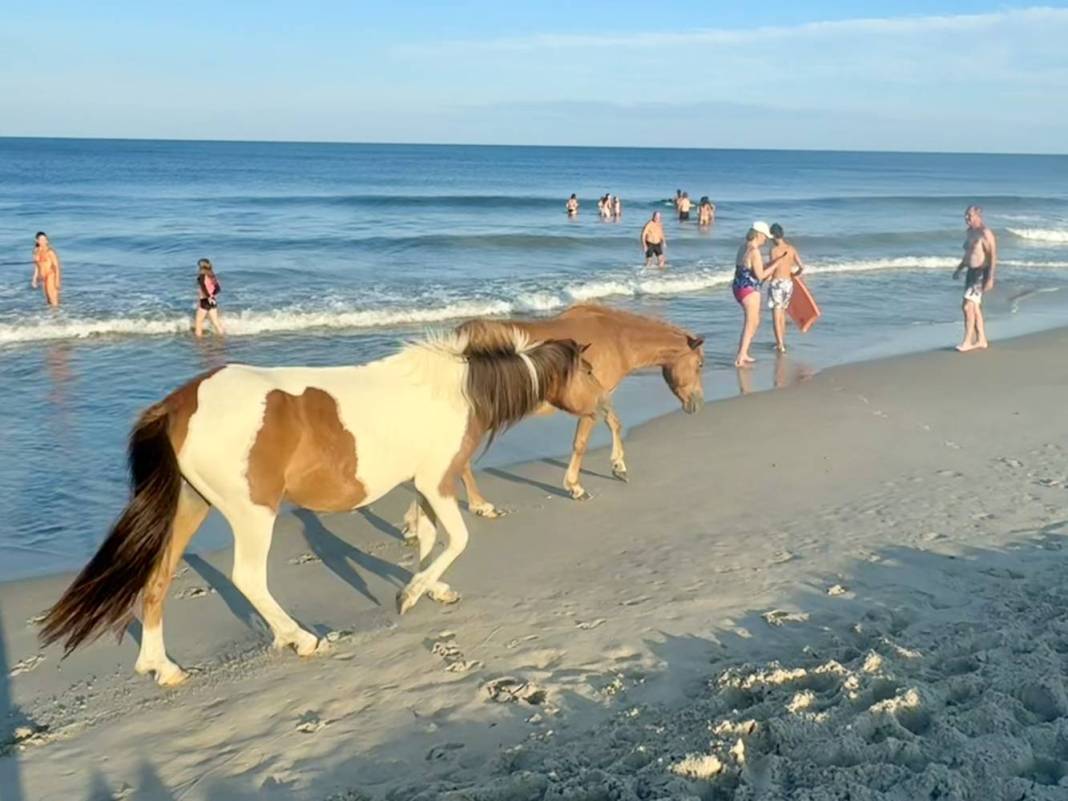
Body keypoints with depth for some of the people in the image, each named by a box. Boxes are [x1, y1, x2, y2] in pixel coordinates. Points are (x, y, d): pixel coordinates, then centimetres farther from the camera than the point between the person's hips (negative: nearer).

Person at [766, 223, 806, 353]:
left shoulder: (774, 250, -11)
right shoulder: (791, 249, 6)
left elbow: (772, 270, -16)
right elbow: (801, 267, 5)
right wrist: (793, 274, 25)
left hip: (776, 283, -6)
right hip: (788, 283, 6)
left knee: (776, 315, -4)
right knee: (782, 313, 20)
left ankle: (780, 345, -10)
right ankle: (781, 341, 28)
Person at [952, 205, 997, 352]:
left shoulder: (985, 233, -16)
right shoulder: (970, 231, 13)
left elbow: (993, 257, -20)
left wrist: (990, 278, -26)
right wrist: (959, 269, 23)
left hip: (981, 273, -9)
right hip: (971, 272, 10)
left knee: (967, 305, -15)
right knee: (974, 307, 13)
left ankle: (967, 341, -10)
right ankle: (981, 340, 23)